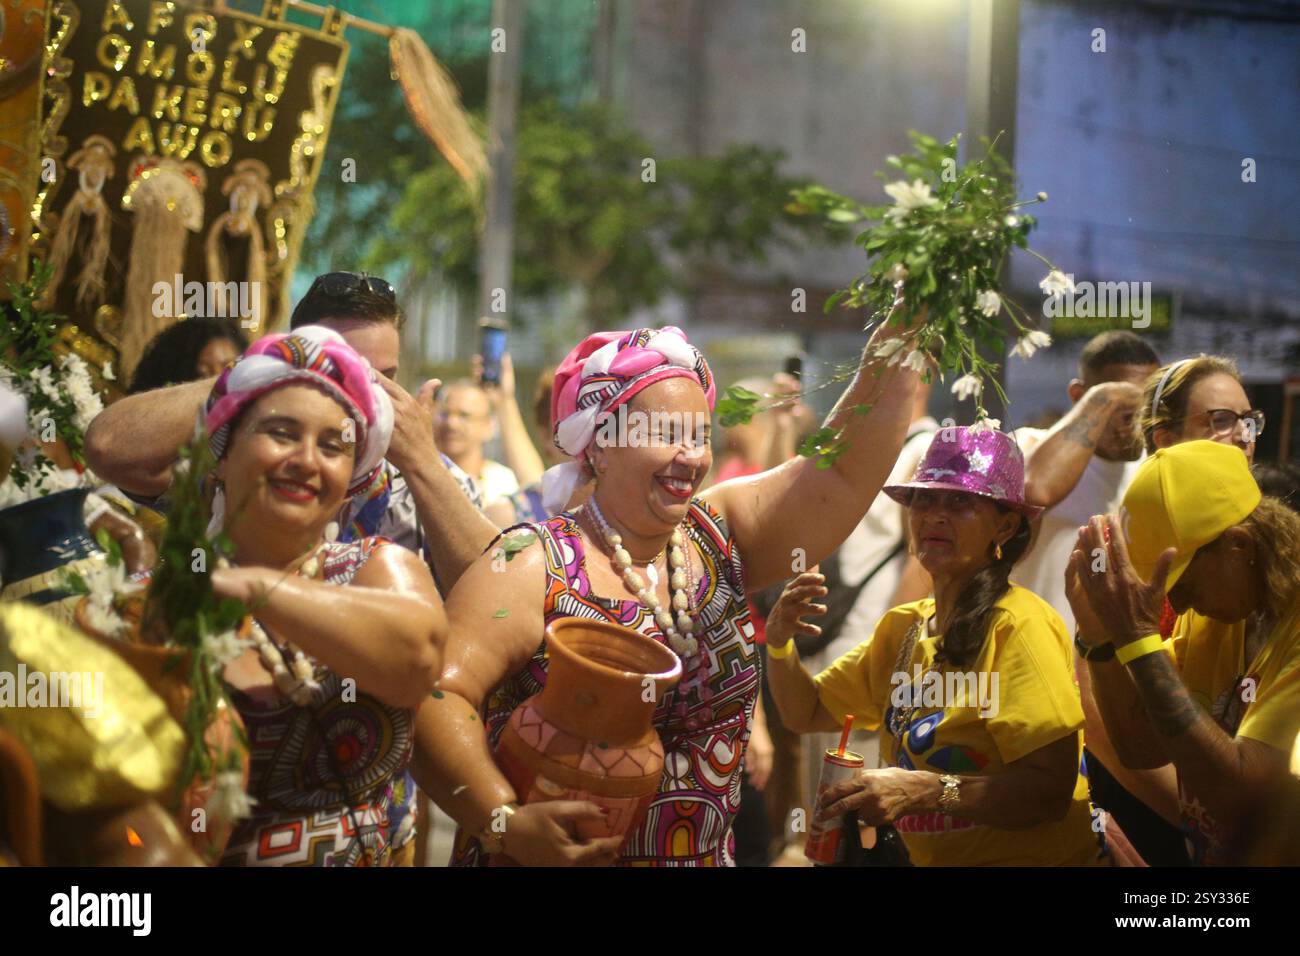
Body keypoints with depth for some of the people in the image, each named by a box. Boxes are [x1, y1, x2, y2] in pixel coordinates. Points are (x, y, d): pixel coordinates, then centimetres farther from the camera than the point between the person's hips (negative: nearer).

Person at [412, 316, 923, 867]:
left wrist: (895, 340, -13)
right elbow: (436, 697, -20)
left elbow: (848, 467, -3)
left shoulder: (719, 540, 5)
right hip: (543, 857, -6)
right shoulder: (532, 566, -10)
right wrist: (506, 822, -31)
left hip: (707, 853, 6)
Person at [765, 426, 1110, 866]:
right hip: (932, 857, 7)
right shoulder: (902, 626, 8)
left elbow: (1052, 789, -19)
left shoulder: (1018, 625, -15)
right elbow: (807, 713, 14)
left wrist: (922, 790, -28)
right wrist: (780, 643, -4)